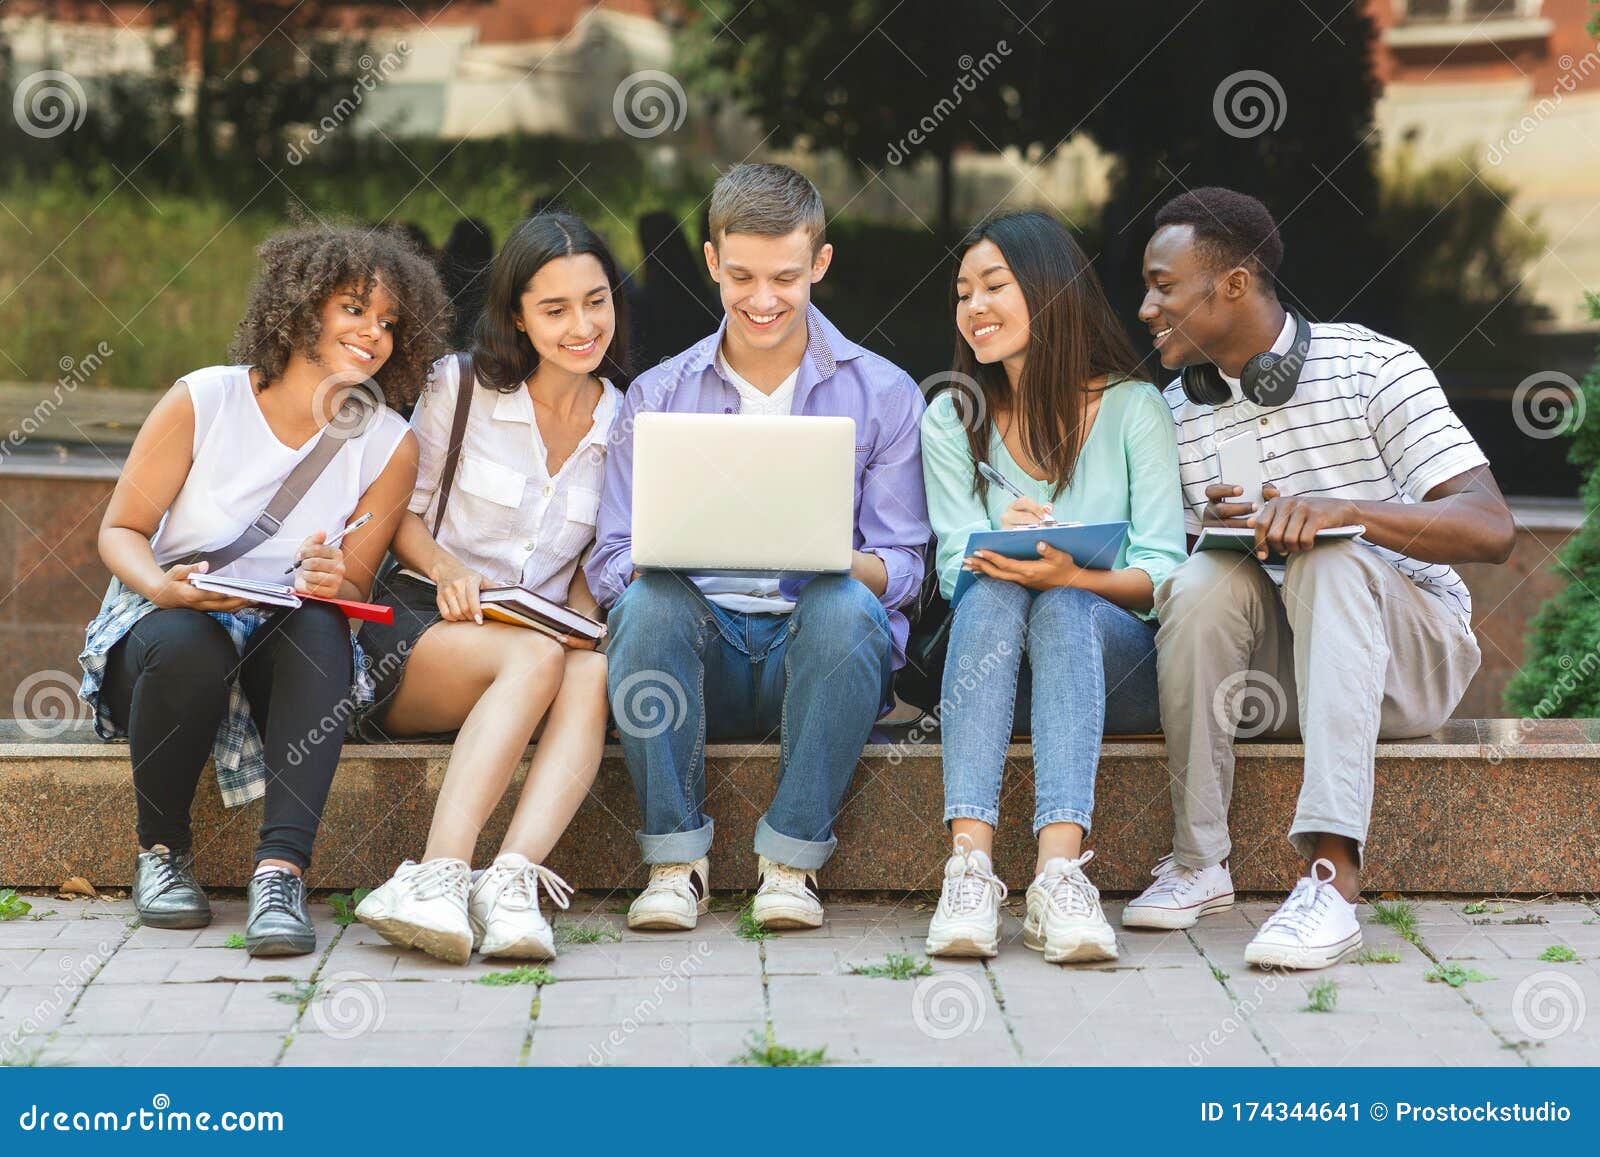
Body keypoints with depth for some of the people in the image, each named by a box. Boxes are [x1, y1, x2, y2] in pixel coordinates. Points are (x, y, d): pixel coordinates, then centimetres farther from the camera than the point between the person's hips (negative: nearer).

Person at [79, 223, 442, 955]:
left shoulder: (388, 446, -2)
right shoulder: (203, 401, -8)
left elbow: (354, 586, 3)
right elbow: (120, 529, -3)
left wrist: (333, 583, -23)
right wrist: (163, 587, -25)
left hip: (285, 647, 2)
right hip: (161, 618, -1)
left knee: (320, 626, -33)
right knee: (189, 645, -37)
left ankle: (281, 869, -42)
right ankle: (161, 851, -12)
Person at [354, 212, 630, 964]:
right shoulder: (459, 388, 3)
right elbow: (401, 513, 7)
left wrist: (585, 614, -6)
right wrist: (448, 571, -14)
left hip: (542, 641, 2)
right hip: (421, 627, -2)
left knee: (595, 670, -34)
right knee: (537, 659, -36)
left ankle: (512, 878, -51)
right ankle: (446, 871, -49)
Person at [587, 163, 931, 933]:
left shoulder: (882, 394, 8)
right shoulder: (656, 397, 12)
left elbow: (901, 570, 3)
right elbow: (609, 565, 6)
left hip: (814, 657, -1)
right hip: (701, 652, 1)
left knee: (844, 607, -34)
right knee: (649, 602, -32)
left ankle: (791, 860, -22)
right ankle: (675, 858, -21)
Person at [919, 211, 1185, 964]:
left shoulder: (1134, 408, 2)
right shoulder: (951, 422, 9)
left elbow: (1162, 572, -7)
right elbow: (958, 566, -2)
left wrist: (1072, 576, -28)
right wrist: (1001, 542, -25)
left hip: (1118, 657, -1)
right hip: (992, 657, 1)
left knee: (1065, 610, -34)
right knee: (993, 594, -32)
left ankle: (1060, 872, -50)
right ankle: (969, 864, -46)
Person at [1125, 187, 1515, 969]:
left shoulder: (1373, 367, -8)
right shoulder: (1176, 412, 6)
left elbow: (1490, 529, -17)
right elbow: (1160, 570, 7)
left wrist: (1342, 510, -33)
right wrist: (1215, 528, -17)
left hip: (1405, 651, -3)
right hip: (1274, 671, 3)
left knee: (1330, 561, -35)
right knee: (1205, 581, -27)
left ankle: (1333, 873, -47)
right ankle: (1198, 861, -21)